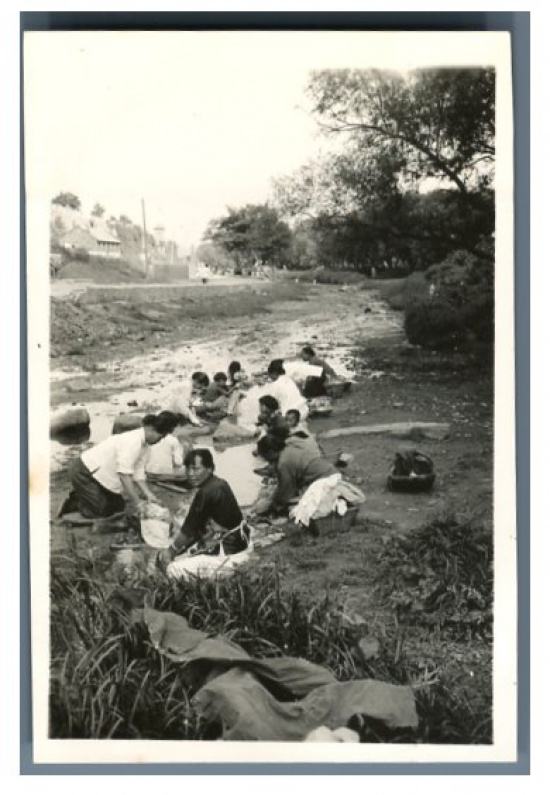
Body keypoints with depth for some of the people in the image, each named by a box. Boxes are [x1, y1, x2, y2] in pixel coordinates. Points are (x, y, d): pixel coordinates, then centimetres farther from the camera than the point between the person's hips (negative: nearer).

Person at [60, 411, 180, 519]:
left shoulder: (145, 445, -1)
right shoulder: (133, 441, -31)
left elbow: (138, 475, -1)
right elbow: (124, 474, -35)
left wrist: (149, 495, -12)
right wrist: (136, 502, -30)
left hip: (103, 474, 9)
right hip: (85, 473, -9)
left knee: (118, 506, 14)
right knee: (100, 511, -6)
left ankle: (79, 496, 24)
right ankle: (75, 502, 16)